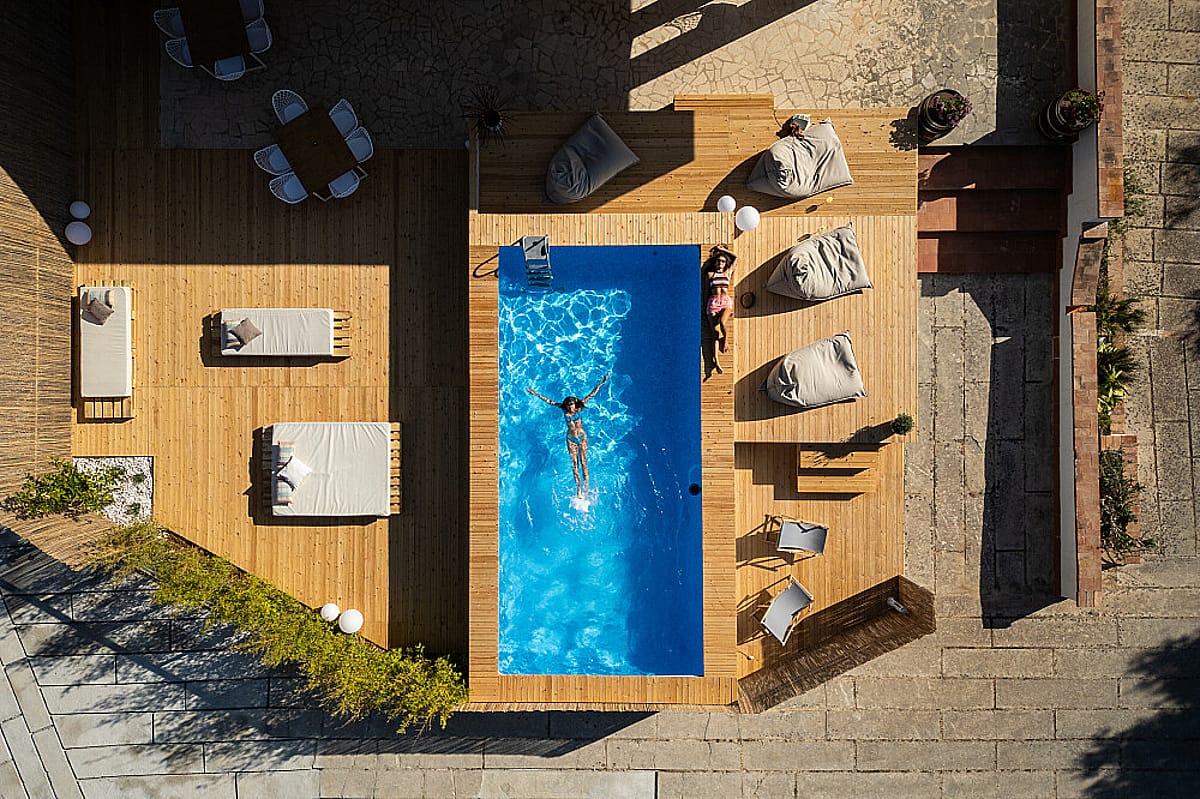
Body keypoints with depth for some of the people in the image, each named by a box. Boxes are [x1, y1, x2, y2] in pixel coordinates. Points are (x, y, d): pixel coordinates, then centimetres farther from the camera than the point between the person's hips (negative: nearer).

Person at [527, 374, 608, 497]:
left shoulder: (579, 407, -11)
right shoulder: (564, 409, -9)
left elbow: (591, 395, -13)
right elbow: (548, 401, -6)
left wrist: (601, 384, -18)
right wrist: (536, 394, -7)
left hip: (582, 437, -1)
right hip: (571, 438, 1)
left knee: (583, 461, -1)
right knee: (574, 463, 1)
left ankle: (586, 486, 4)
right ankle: (578, 488, 5)